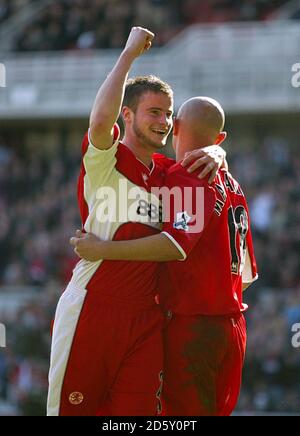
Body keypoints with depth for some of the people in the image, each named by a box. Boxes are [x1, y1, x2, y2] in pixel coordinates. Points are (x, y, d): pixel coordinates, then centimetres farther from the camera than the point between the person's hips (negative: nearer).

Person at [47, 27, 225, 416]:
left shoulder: (165, 171, 15)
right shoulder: (105, 161, -6)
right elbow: (101, 120, -27)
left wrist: (214, 155, 4)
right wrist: (130, 53, -18)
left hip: (146, 316, 6)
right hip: (91, 308, -6)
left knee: (137, 410, 3)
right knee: (72, 407, -2)